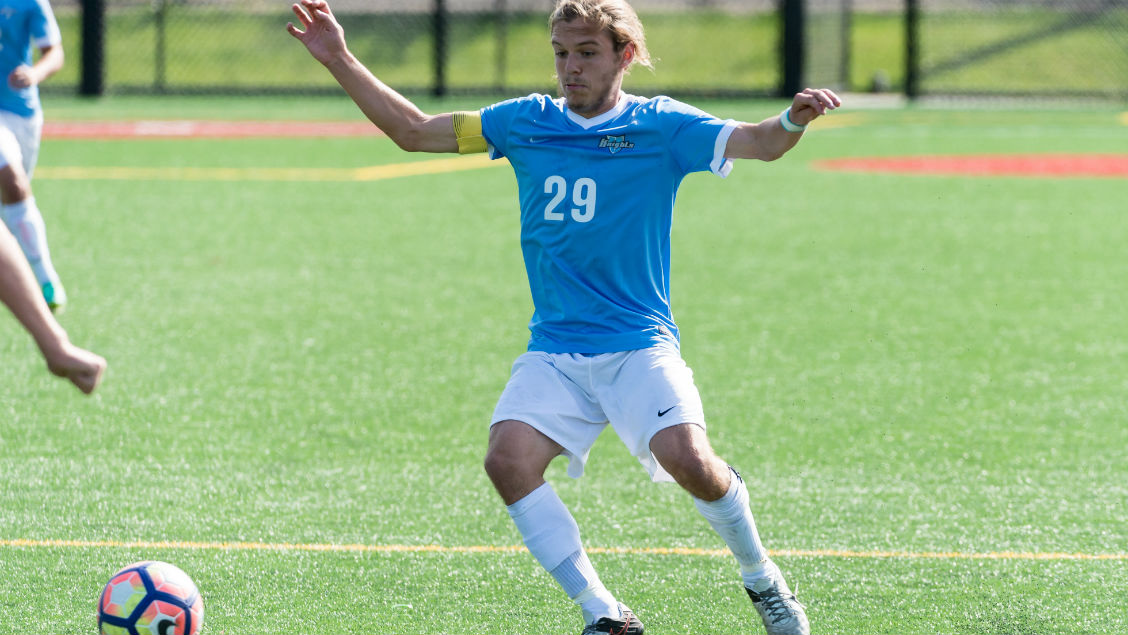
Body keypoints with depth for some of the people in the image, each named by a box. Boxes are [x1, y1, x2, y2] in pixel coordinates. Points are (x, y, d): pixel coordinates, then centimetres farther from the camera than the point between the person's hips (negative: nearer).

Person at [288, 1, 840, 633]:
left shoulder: (660, 126, -2)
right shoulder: (527, 122, 8)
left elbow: (755, 142, -15)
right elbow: (415, 130, 15)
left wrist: (794, 119, -38)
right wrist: (340, 61, 8)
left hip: (639, 346, -3)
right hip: (554, 352, 3)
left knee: (687, 458, -26)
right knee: (509, 457, -22)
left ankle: (763, 579, 3)